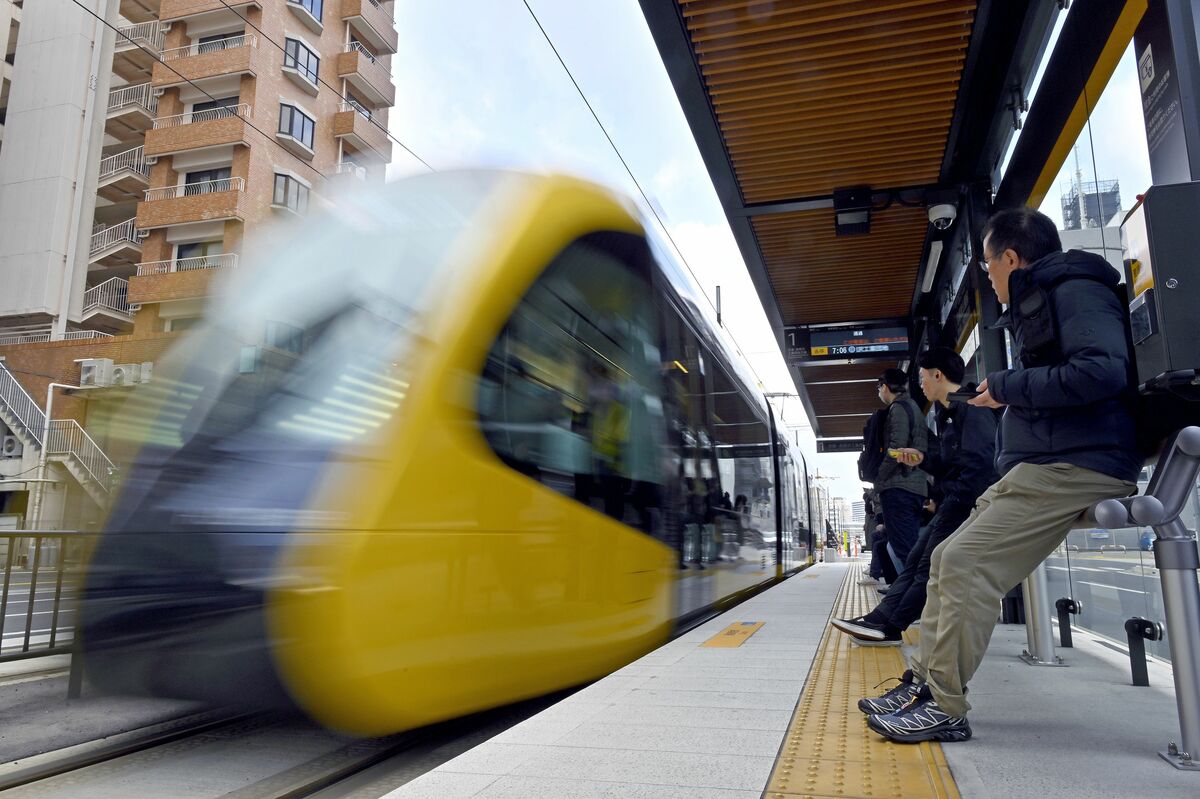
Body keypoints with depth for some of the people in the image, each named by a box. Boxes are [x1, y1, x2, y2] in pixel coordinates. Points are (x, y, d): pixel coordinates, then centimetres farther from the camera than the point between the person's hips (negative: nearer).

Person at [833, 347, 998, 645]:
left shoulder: (972, 408, -13)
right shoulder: (949, 413, 18)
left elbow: (978, 463, -22)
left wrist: (953, 503, -23)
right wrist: (923, 458, 2)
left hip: (967, 503, -10)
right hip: (951, 503, 10)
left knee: (930, 565, -8)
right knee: (916, 559, 4)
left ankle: (889, 626, -7)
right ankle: (881, 618, 2)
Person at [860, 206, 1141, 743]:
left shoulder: (1075, 290, -7)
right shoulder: (1038, 304, 24)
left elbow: (1102, 371, -23)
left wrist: (1007, 386, -14)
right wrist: (1004, 393, 9)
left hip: (1074, 465, -10)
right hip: (1037, 467, 10)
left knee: (964, 563, -18)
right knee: (948, 558, 5)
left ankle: (944, 708, -11)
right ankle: (923, 681, 8)